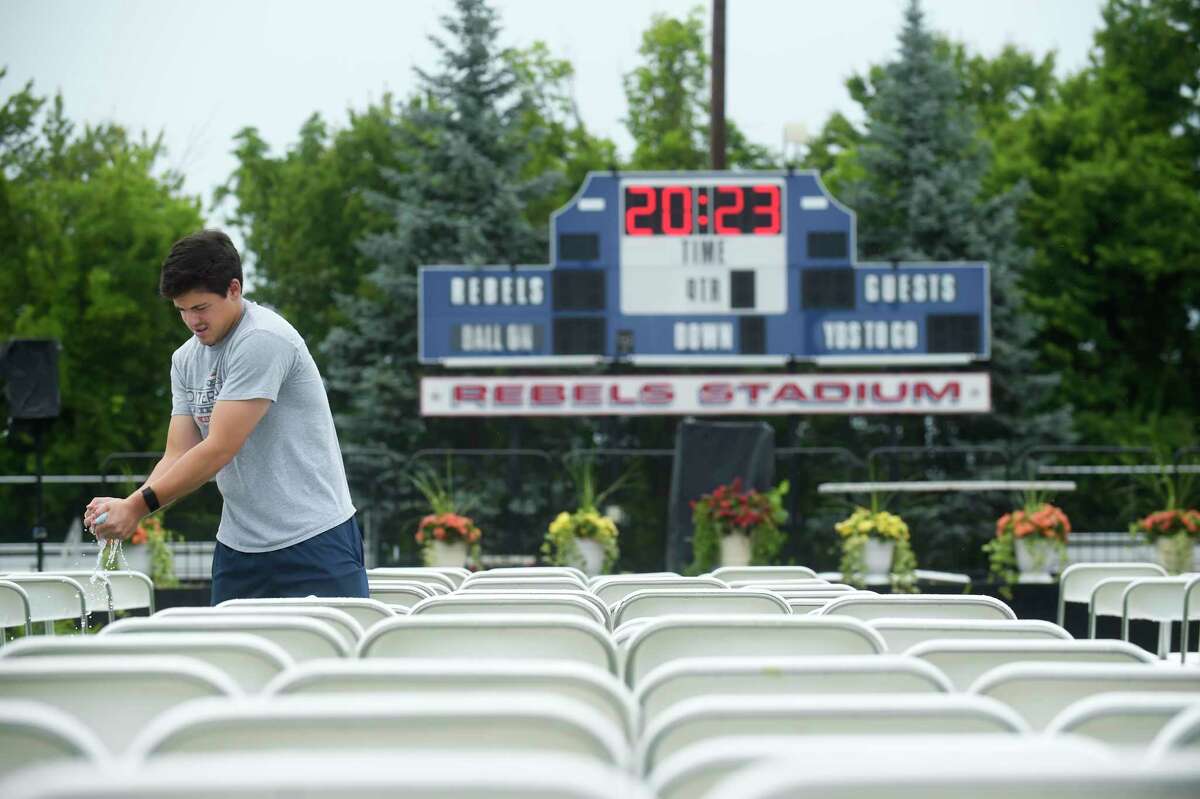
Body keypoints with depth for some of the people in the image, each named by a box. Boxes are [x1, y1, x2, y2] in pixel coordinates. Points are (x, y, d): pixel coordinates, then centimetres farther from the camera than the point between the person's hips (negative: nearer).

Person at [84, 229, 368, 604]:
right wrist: (124, 507, -13)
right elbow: (179, 456, 6)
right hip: (239, 545, 7)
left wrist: (137, 506, -20)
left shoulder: (262, 341, -16)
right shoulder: (186, 359, 10)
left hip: (312, 541, -7)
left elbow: (219, 450, -20)